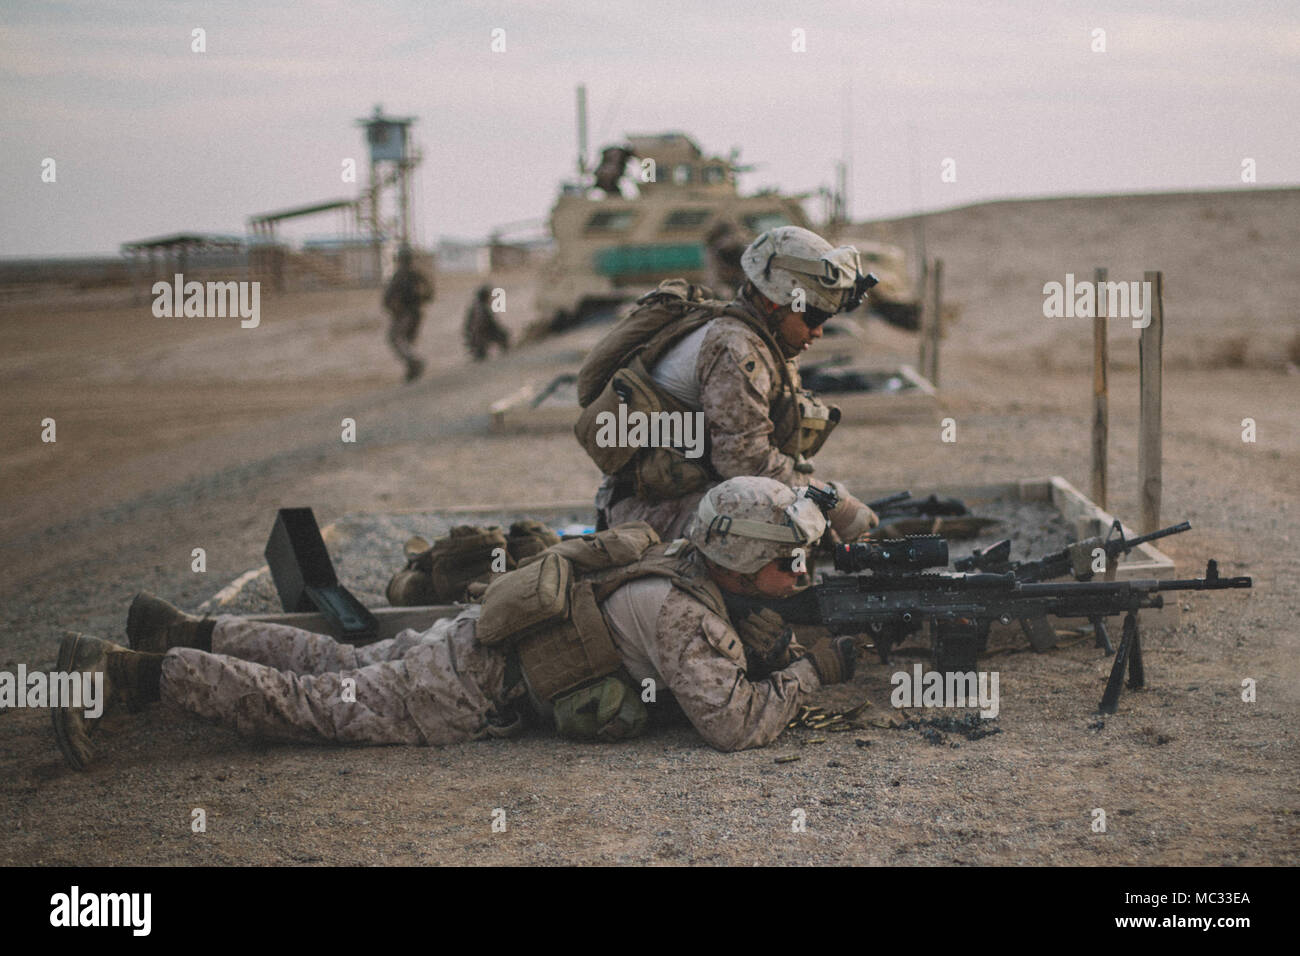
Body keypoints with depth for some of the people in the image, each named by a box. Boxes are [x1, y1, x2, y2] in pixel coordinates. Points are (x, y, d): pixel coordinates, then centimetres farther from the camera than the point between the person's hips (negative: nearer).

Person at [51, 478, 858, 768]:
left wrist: (777, 643, 1)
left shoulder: (693, 567, 5)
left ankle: (186, 632, 30)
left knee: (337, 667, 24)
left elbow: (725, 652, 22)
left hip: (469, 638, 8)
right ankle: (128, 672, -4)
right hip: (470, 692, -8)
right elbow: (735, 724, -29)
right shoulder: (681, 615, -24)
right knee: (309, 707, -5)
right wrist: (810, 671, -16)